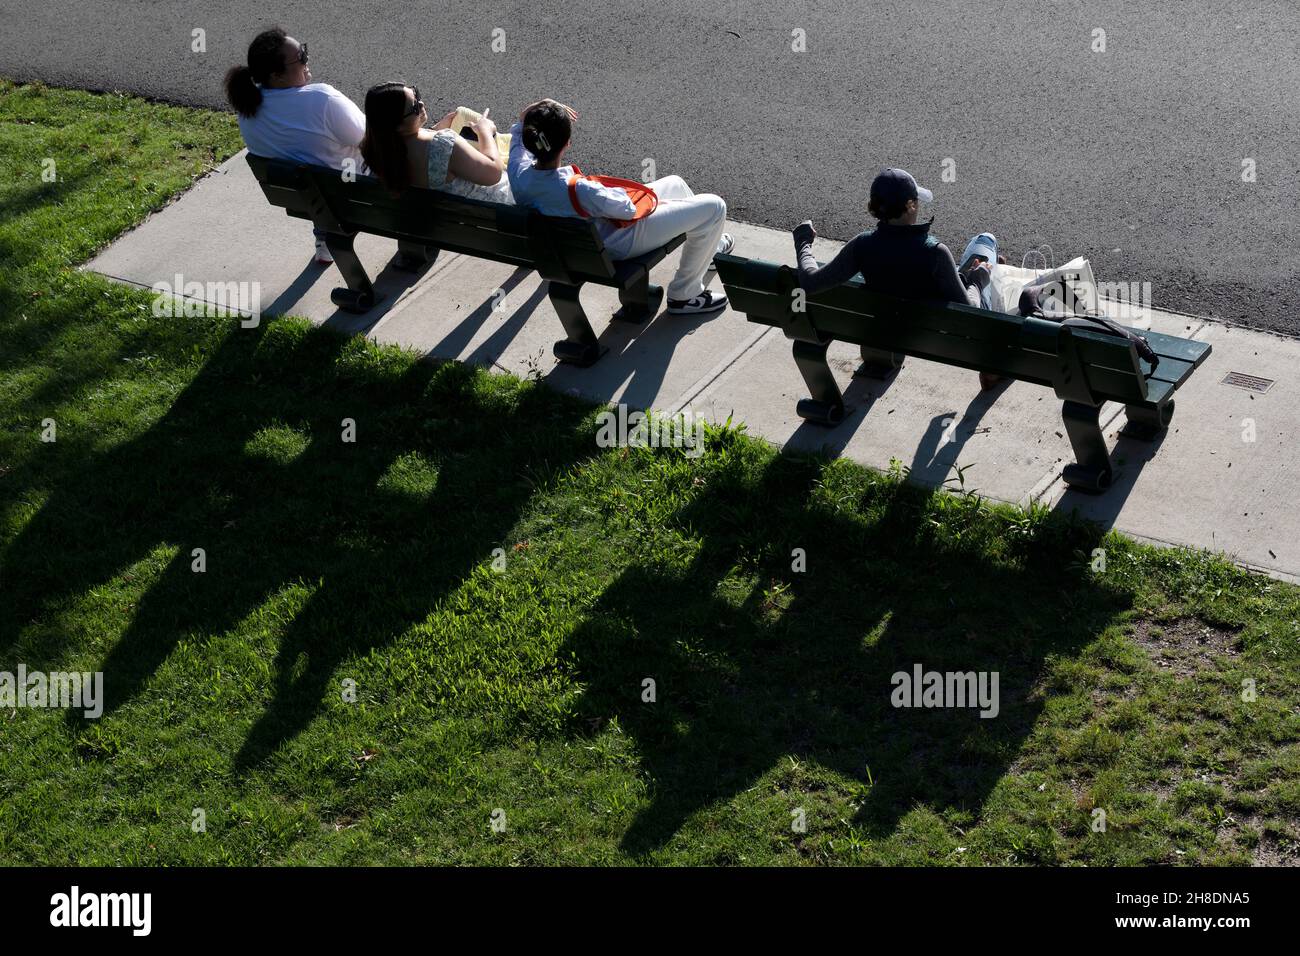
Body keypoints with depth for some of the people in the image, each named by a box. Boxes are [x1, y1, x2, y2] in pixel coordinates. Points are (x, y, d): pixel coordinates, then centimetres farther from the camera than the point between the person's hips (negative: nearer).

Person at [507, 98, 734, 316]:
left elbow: (517, 134, 4)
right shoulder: (578, 190, -42)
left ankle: (710, 248, 53)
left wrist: (526, 116, -13)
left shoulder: (518, 172, -21)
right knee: (714, 207, -4)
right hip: (615, 245, -8)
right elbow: (628, 209, -23)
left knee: (675, 183, 26)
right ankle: (684, 295, 13)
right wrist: (618, 192, -5)